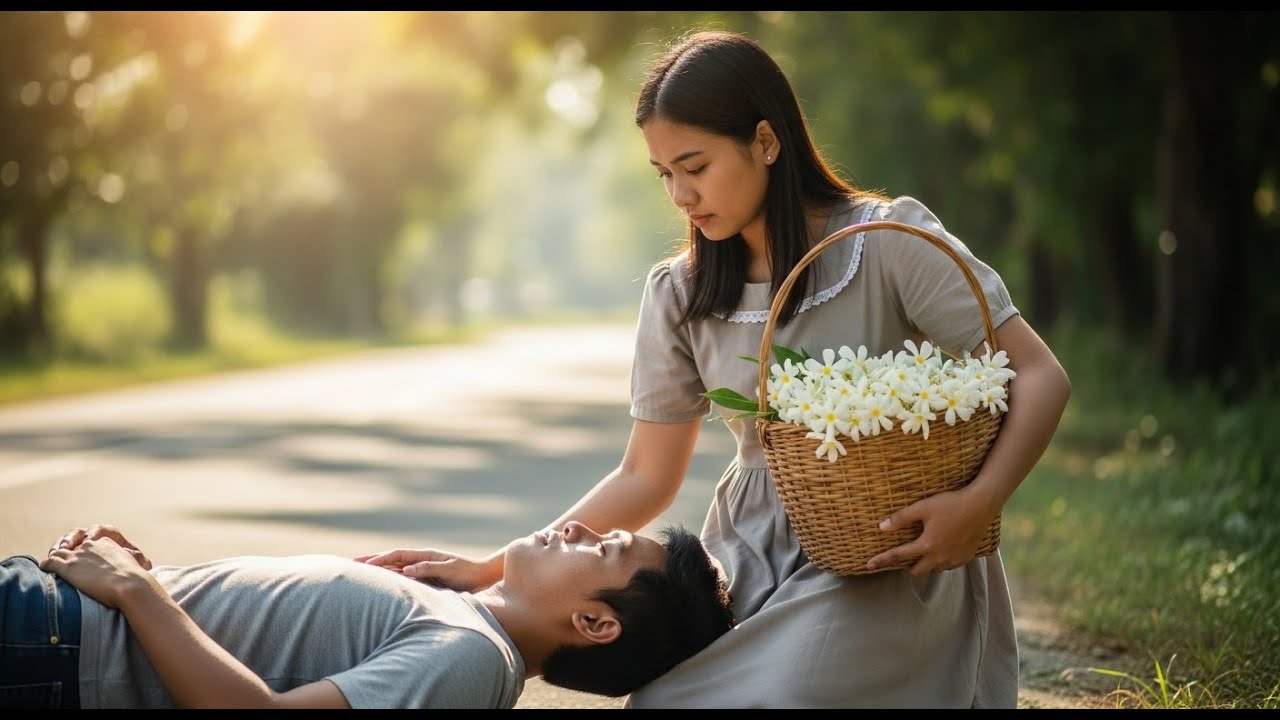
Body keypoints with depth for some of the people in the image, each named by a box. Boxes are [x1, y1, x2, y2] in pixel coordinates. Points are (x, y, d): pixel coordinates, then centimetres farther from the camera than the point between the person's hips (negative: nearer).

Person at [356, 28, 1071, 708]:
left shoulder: (889, 242, -7)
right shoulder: (681, 294, 6)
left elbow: (1040, 377, -8)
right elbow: (646, 479, 9)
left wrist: (980, 502, -26)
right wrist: (490, 570, 0)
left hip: (890, 556, -3)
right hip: (751, 557, 4)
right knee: (661, 693, -22)